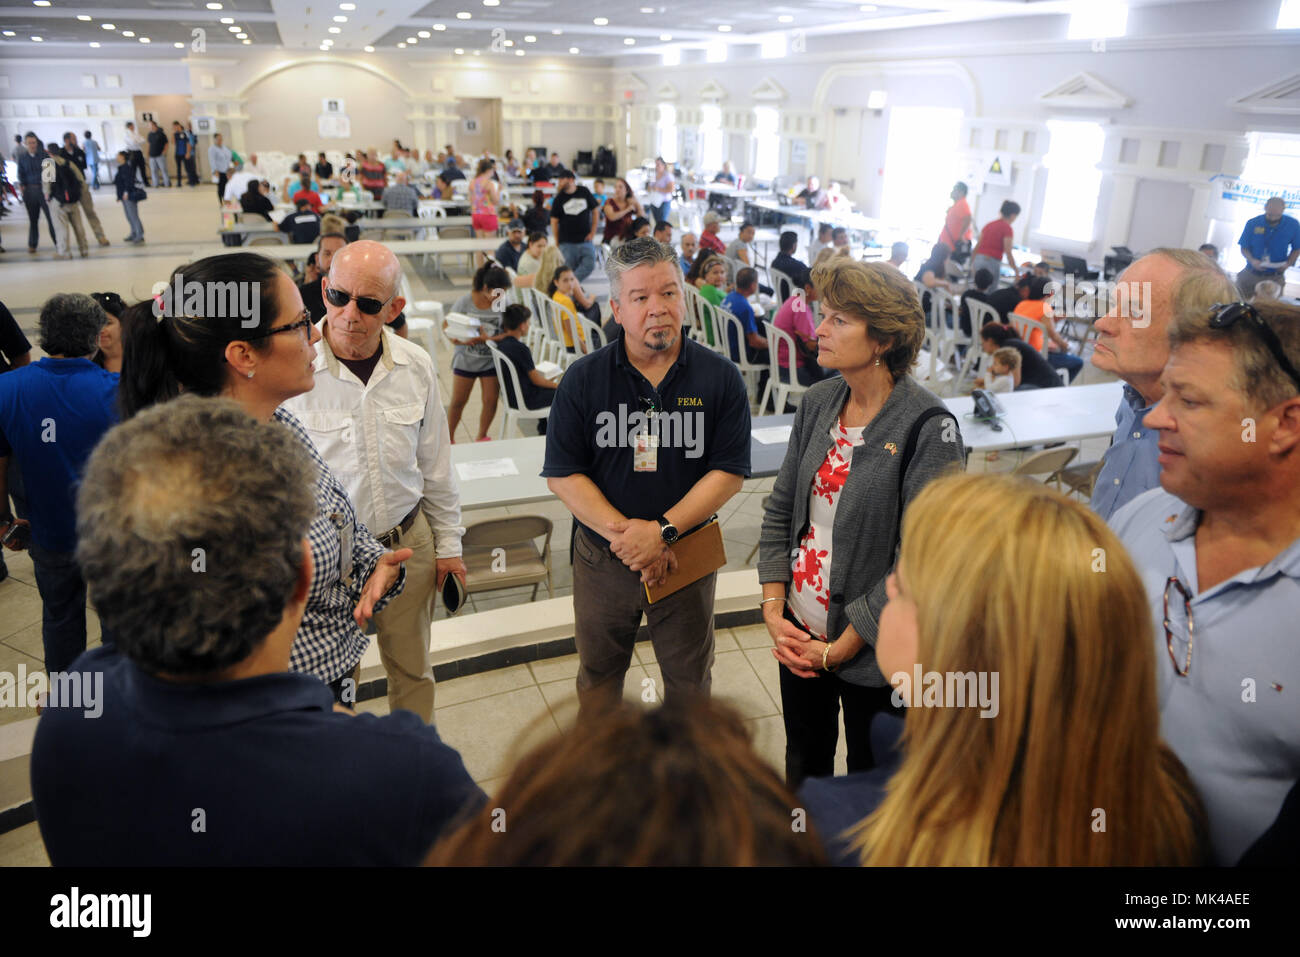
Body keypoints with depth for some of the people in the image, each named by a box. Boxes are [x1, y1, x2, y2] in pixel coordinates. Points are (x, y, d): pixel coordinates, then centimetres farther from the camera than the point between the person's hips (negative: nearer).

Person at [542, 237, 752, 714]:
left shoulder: (721, 378, -8)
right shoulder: (583, 379, -7)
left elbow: (730, 472, -10)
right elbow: (562, 473, -8)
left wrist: (662, 530, -21)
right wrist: (621, 531, -20)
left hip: (687, 556, 0)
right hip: (602, 559, 1)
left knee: (689, 681, 18)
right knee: (598, 675, 20)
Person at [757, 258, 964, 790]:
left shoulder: (928, 428, -19)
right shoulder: (817, 404, 0)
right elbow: (780, 511, 6)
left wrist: (839, 648, -15)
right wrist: (773, 611, -3)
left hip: (874, 652, -5)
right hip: (798, 633, 5)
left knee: (871, 784, 17)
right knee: (803, 763, 25)